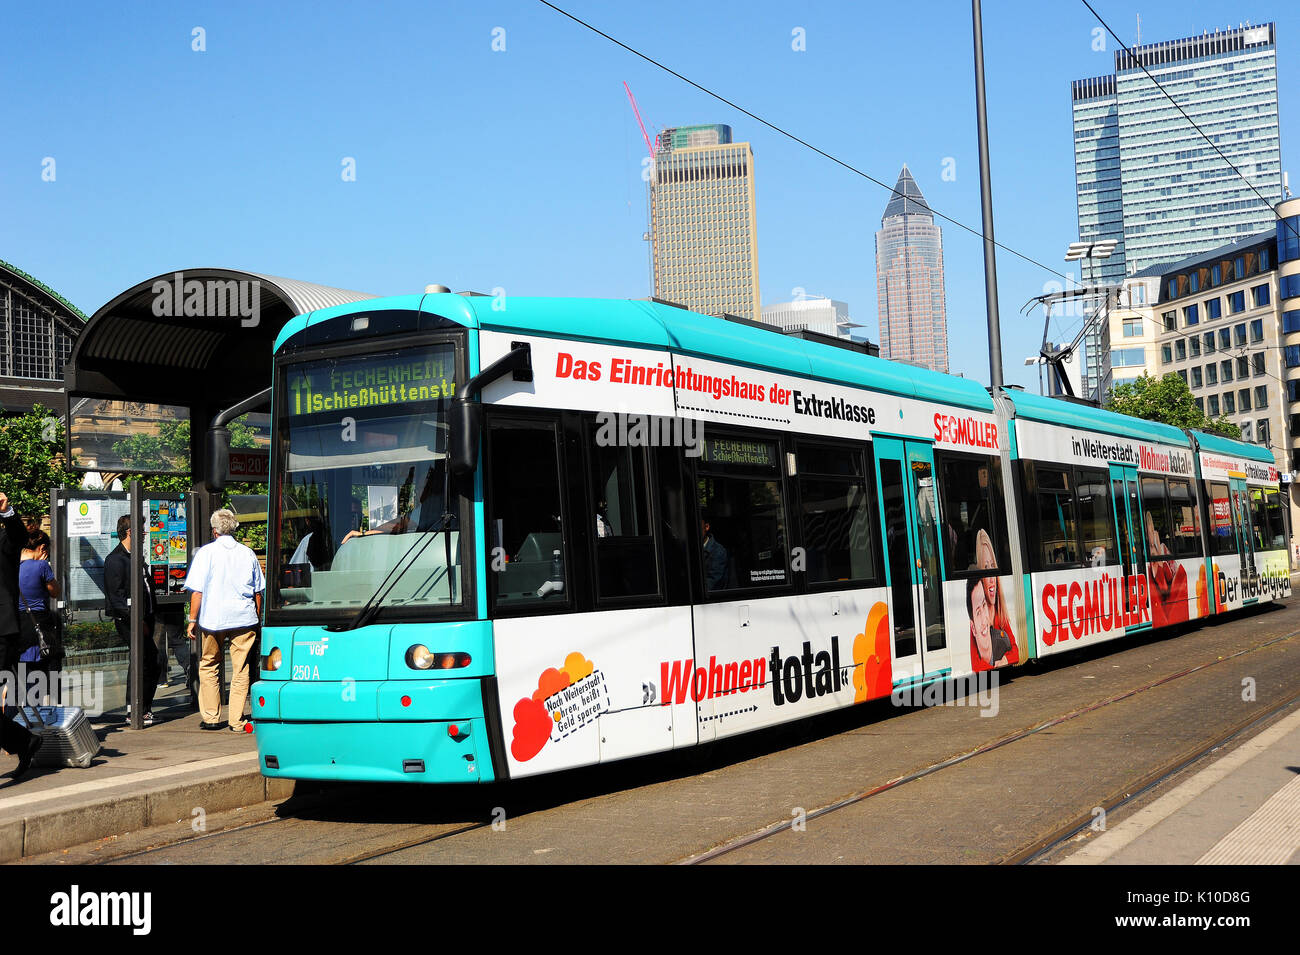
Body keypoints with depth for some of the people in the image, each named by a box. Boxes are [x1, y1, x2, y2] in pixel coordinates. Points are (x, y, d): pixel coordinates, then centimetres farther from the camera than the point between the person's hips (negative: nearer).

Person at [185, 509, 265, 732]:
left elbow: (197, 590, -5)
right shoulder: (248, 553, 7)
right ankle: (237, 720, 4)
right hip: (244, 618, 2)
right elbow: (258, 591, 11)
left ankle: (211, 718, 16)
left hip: (213, 618, -1)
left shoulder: (206, 552, -2)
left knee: (209, 667, 13)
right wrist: (258, 620, 20)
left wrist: (193, 619, 2)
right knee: (240, 669, 4)